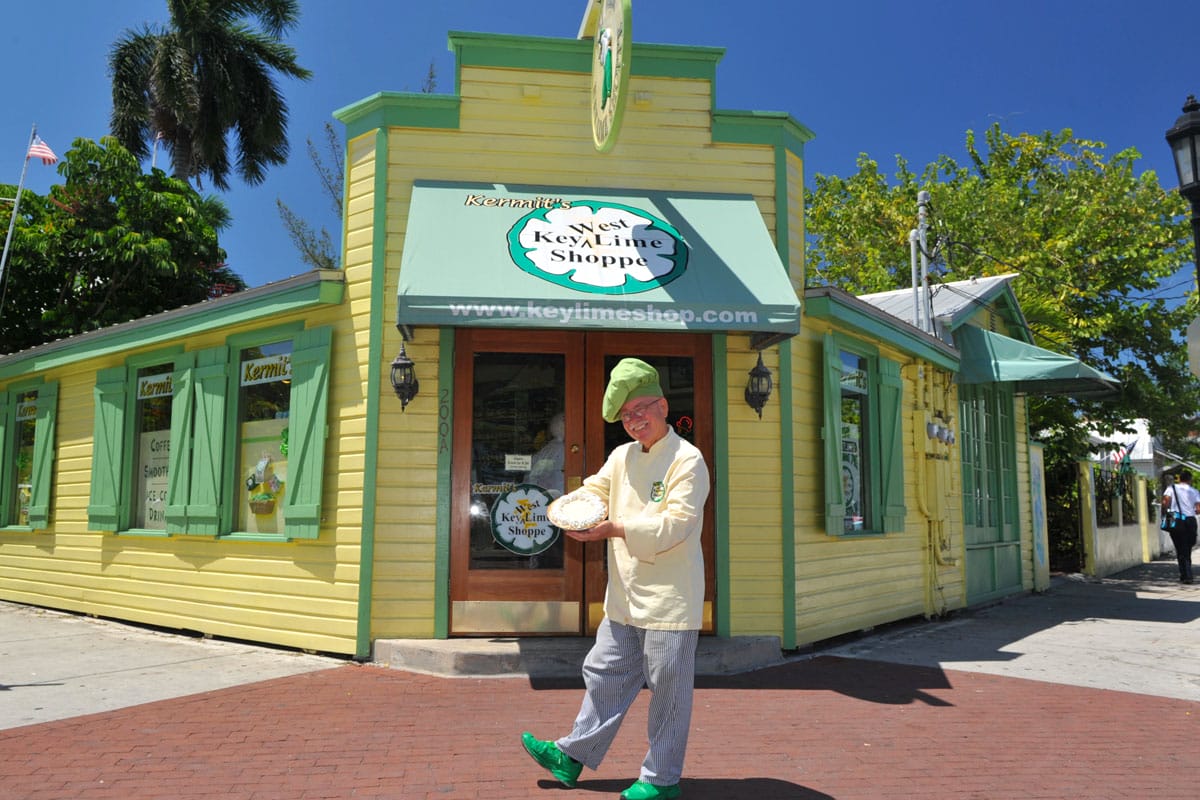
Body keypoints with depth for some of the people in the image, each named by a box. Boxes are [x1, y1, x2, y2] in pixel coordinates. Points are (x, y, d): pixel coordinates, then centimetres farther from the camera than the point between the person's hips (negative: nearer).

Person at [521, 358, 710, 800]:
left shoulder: (687, 459, -13)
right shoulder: (622, 457, 11)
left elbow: (676, 524, -21)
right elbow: (595, 490, 12)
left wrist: (614, 529, -24)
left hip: (669, 598, -7)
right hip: (625, 597, 7)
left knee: (667, 688, 5)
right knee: (605, 675, 18)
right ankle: (572, 756, 32)